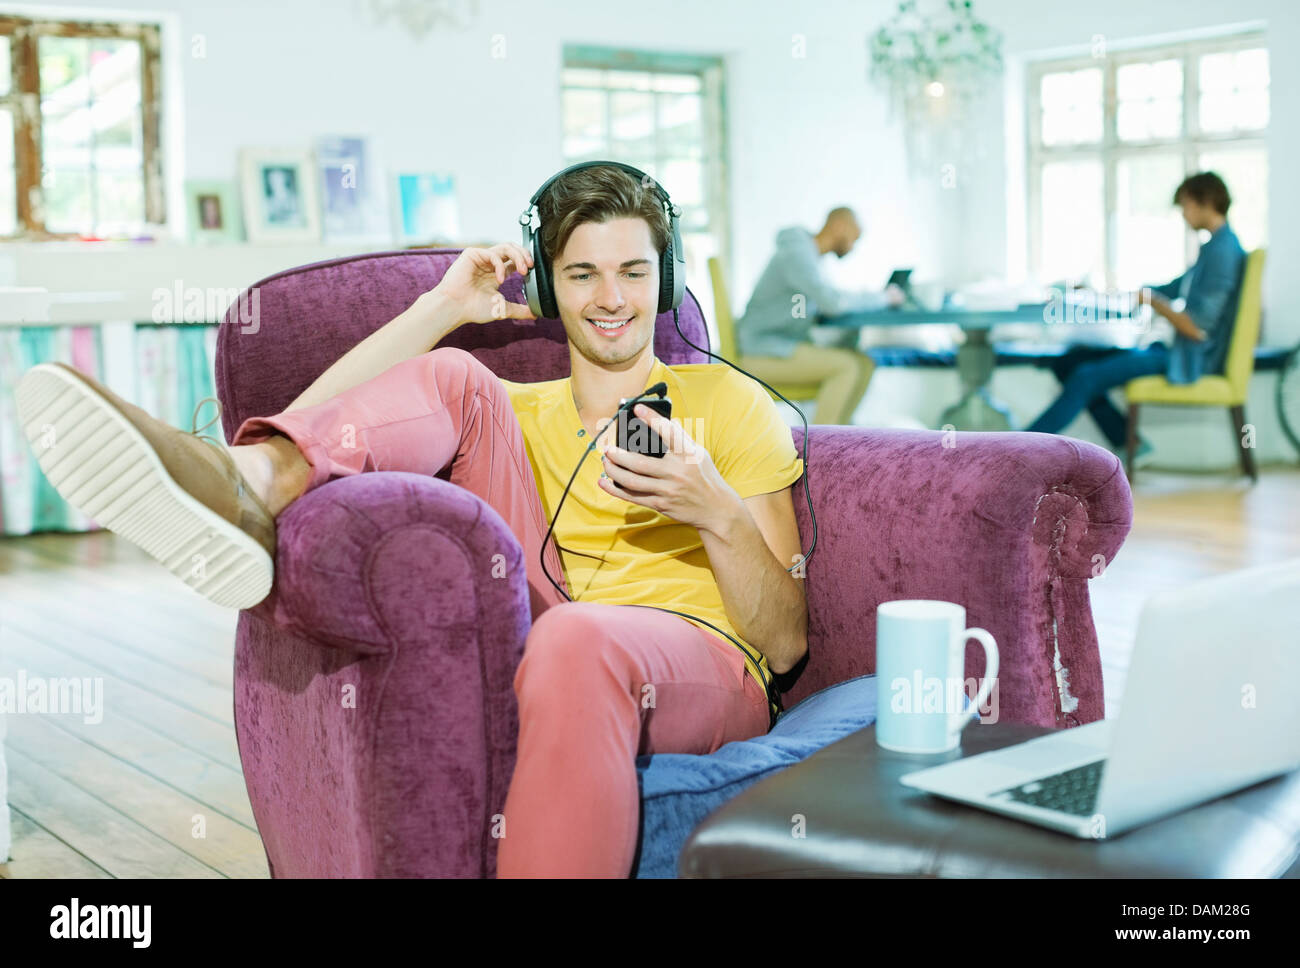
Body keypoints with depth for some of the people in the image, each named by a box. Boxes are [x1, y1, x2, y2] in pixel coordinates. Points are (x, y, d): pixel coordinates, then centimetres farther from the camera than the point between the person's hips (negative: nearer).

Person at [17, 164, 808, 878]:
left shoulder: (727, 400, 14)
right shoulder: (509, 411, 26)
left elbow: (786, 643, 7)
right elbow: (317, 421, 12)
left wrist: (719, 515, -10)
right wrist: (442, 311, 11)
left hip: (700, 672, -3)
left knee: (575, 638, -42)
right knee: (454, 378, -11)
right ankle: (239, 488, -37)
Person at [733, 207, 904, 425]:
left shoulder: (809, 254, 16)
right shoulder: (797, 253, -17)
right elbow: (832, 301, -29)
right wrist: (883, 298, -15)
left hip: (786, 347, 10)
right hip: (761, 355, -10)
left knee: (864, 364, -2)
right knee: (846, 366, -22)